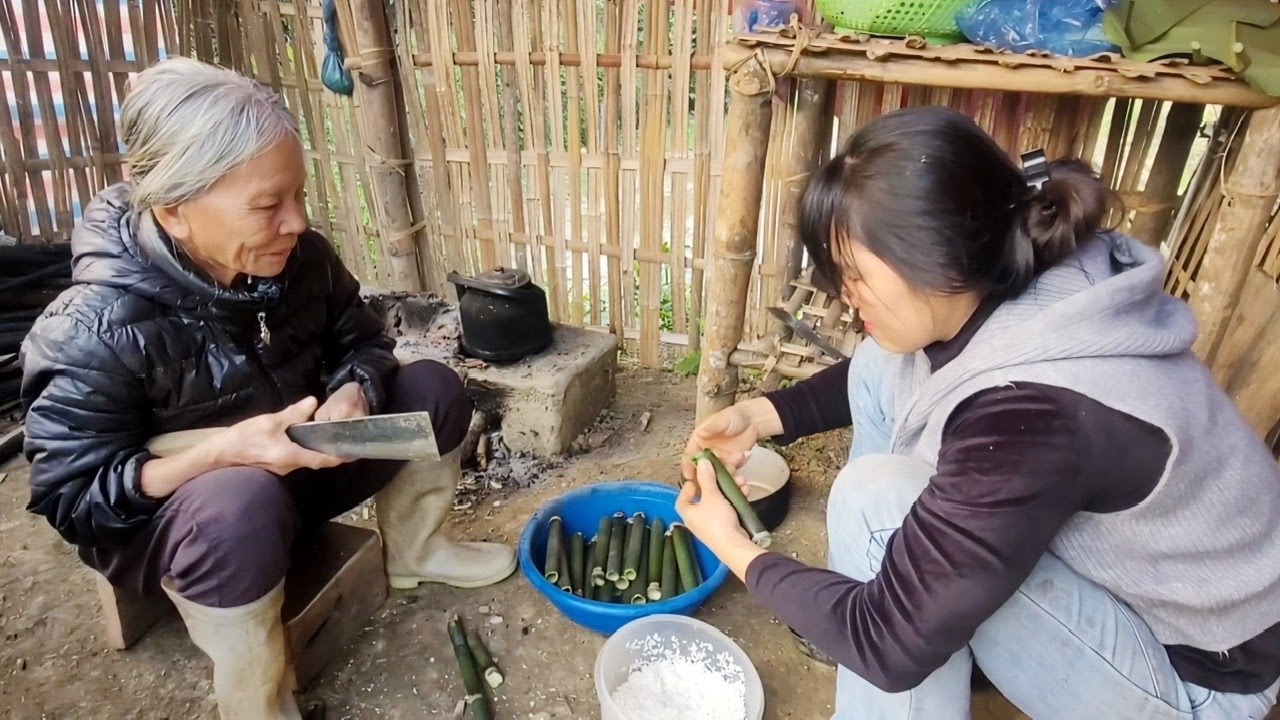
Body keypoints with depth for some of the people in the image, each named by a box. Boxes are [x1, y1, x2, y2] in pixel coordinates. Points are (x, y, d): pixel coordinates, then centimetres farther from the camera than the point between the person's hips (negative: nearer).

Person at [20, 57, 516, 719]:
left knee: (433, 389, -6)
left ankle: (413, 551, 17)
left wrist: (353, 397, -24)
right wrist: (224, 450, -37)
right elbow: (69, 497, -23)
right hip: (161, 517, -5)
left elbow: (360, 343, -1)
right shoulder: (94, 334, -29)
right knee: (241, 503, -41)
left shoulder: (299, 258, -14)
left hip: (293, 468, 6)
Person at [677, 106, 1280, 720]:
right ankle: (849, 607, 10)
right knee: (880, 369, -3)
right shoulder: (1013, 284, -14)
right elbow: (881, 375, 8)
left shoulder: (1036, 415, -37)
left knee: (878, 496, -28)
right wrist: (763, 415, -2)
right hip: (1112, 560, 8)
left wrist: (735, 550, -15)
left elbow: (890, 642, -29)